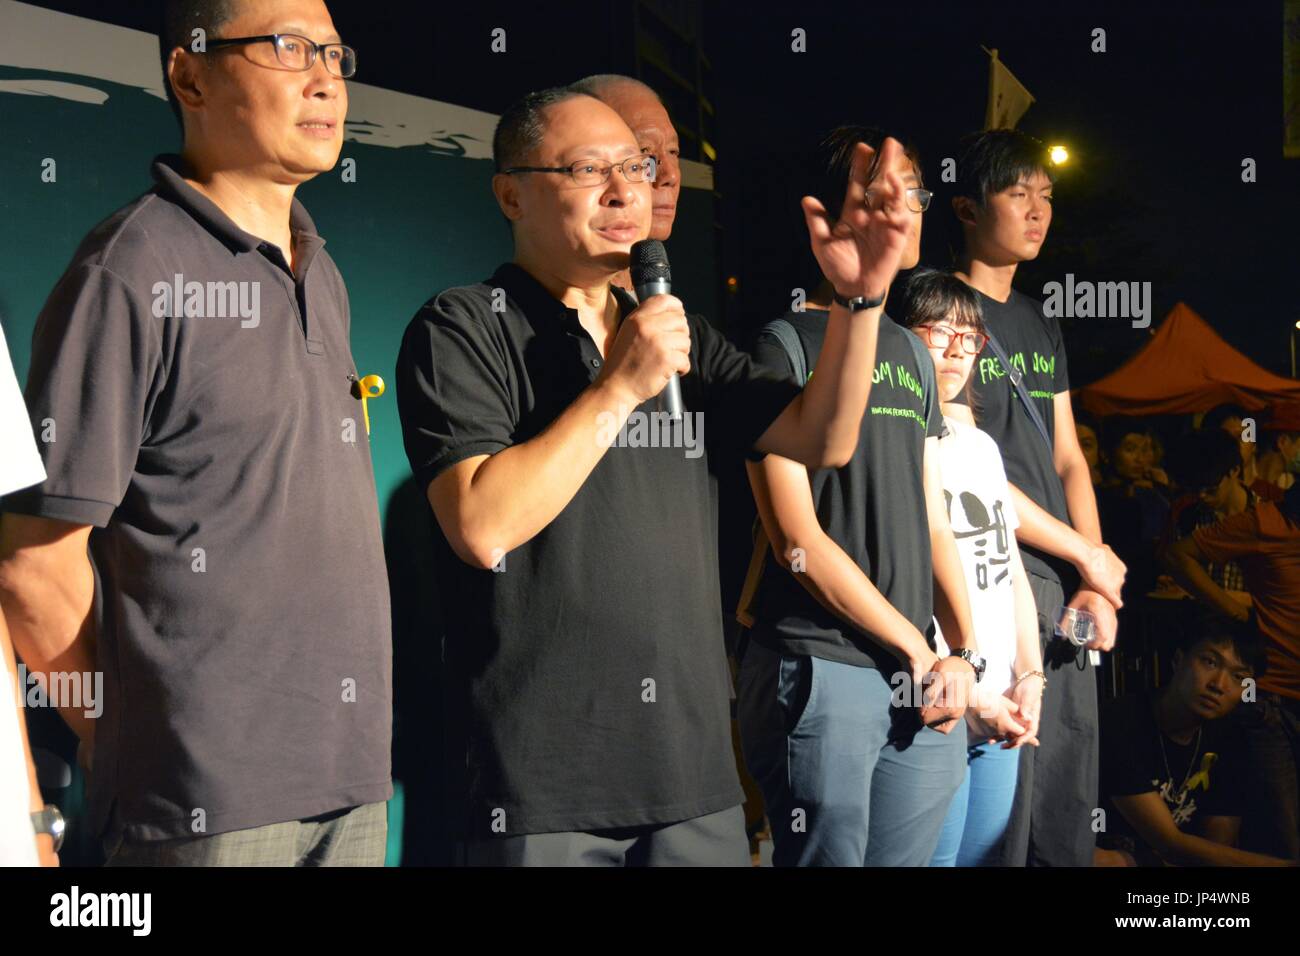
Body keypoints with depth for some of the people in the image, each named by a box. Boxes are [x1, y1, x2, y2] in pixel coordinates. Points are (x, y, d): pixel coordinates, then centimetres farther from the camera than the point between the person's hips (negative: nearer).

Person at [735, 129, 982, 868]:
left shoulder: (912, 352, 16)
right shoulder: (783, 346, -5)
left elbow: (933, 520, 14)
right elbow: (797, 538, -11)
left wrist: (964, 653, 1)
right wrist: (919, 651, -9)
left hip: (922, 679, 7)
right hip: (821, 670, -6)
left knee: (906, 855, 12)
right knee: (829, 854, 0)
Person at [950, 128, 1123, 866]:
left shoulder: (1042, 325, 17)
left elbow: (1068, 460, 16)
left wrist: (1097, 584, 3)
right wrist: (1089, 556, -7)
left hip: (1065, 588, 8)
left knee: (1069, 819, 13)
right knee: (998, 821, -3)